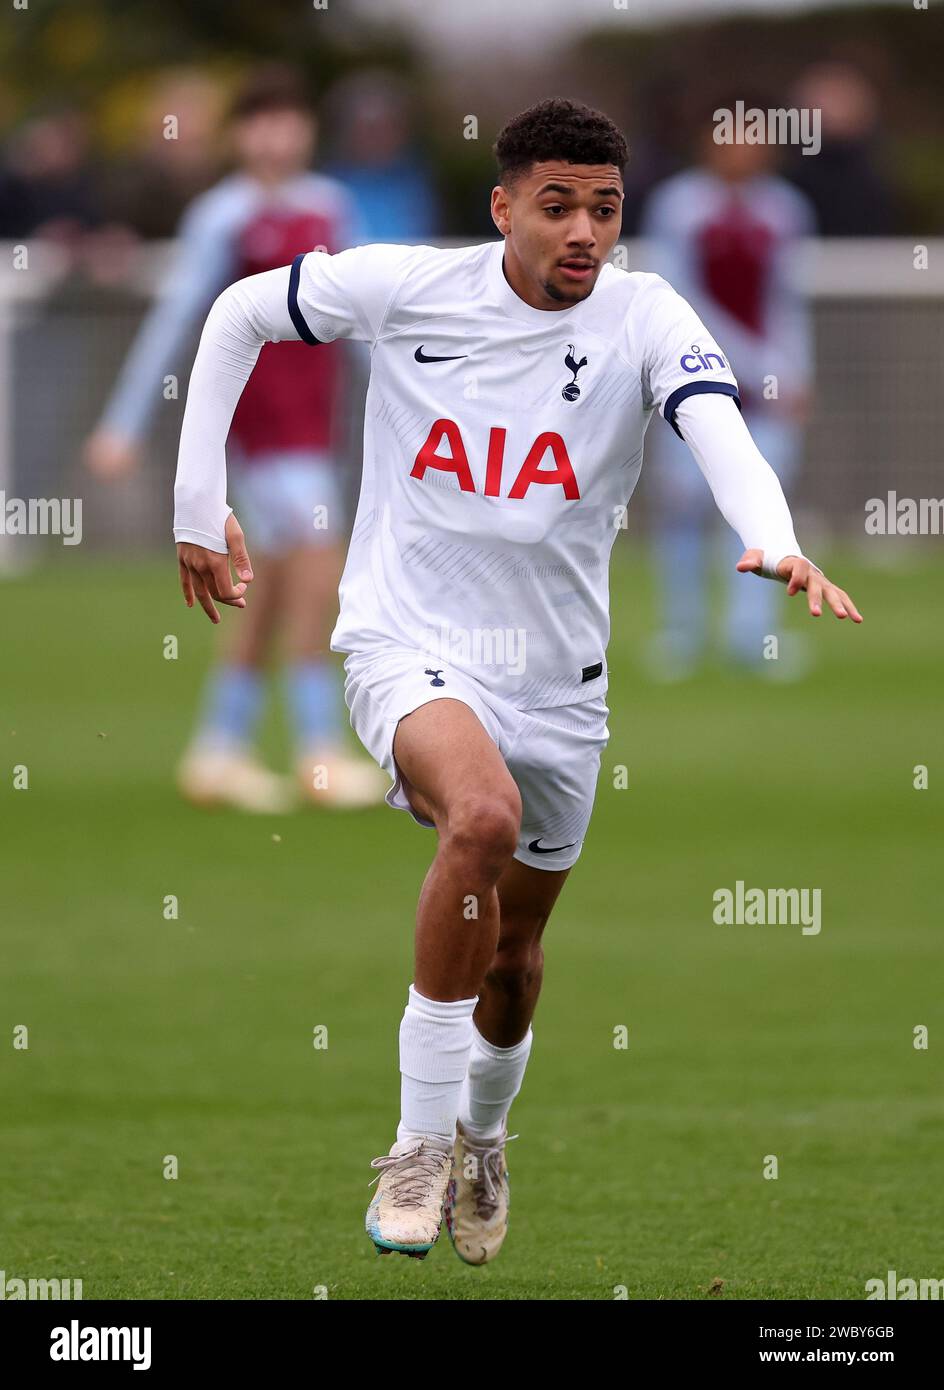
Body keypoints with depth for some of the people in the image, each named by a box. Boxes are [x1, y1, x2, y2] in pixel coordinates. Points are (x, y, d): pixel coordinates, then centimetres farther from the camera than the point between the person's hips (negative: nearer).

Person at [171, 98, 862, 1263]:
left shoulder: (643, 318, -11)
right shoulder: (405, 288, -10)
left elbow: (719, 427, -30)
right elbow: (240, 312, 6)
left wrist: (774, 543, -51)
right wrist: (198, 503, 5)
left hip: (556, 676, 3)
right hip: (408, 641, -3)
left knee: (513, 952, 16)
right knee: (482, 816, -34)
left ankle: (483, 1138, 49)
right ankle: (421, 1142, -23)